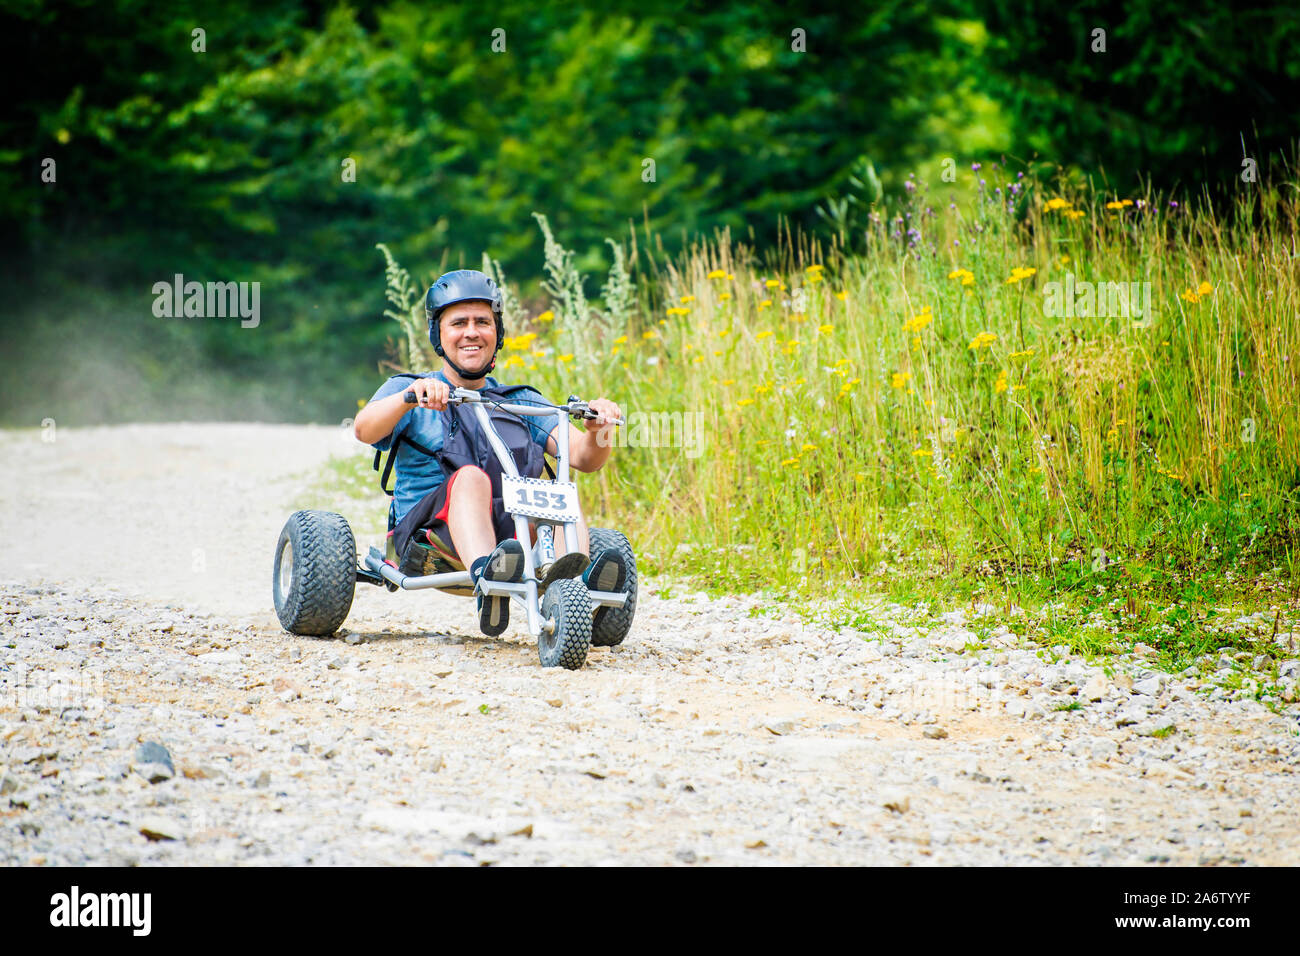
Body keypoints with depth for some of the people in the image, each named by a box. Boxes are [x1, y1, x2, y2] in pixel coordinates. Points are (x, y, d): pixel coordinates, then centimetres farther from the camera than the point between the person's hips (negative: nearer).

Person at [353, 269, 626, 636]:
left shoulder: (523, 402, 24)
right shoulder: (407, 390, 16)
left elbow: (583, 457, 9)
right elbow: (364, 429, -8)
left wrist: (598, 430, -14)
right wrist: (410, 396, -27)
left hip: (518, 529, 3)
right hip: (431, 534, -3)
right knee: (470, 477, -33)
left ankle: (570, 576, -54)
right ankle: (486, 576, -63)